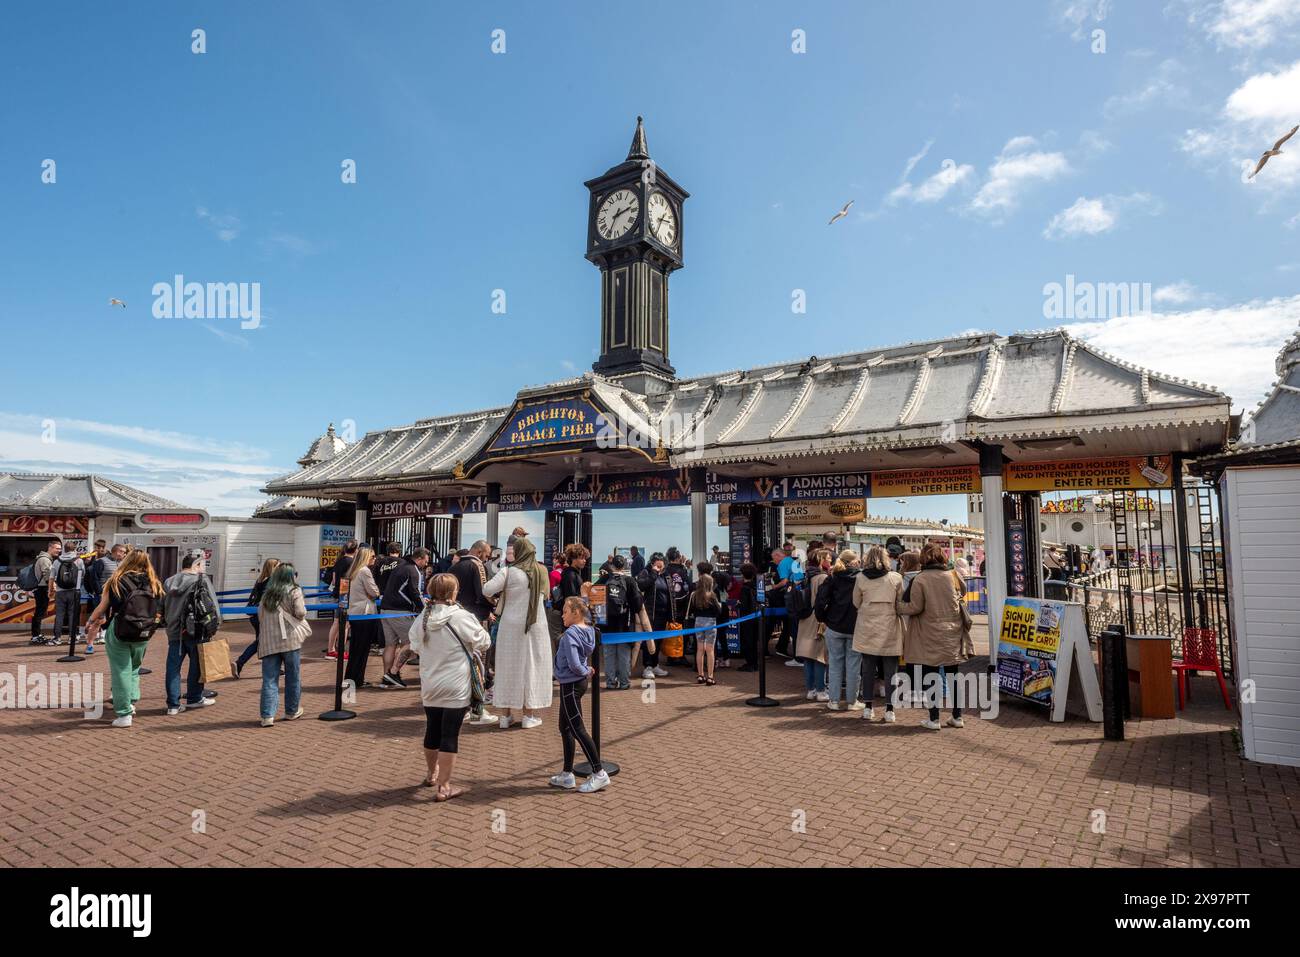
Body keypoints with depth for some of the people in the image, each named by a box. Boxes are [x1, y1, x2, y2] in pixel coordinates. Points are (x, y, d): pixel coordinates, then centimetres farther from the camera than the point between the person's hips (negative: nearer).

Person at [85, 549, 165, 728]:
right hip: (143, 635, 3)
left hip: (119, 633, -2)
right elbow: (157, 611, 5)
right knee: (134, 668, 23)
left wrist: (91, 622, 21)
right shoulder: (154, 584, 3)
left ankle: (124, 714, 6)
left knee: (121, 671, 4)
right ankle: (131, 702, 15)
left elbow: (102, 607, 1)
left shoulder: (117, 581, -3)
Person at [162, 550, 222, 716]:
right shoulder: (202, 580, -8)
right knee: (197, 664, 9)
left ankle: (173, 704, 9)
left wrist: (167, 623, 22)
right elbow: (212, 603, -9)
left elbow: (162, 606, 16)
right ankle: (194, 698, 18)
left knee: (173, 666, 7)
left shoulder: (169, 582, 12)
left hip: (173, 631, 6)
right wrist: (216, 622, 1)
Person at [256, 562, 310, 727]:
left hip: (268, 640, 4)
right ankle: (292, 712, 21)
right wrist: (304, 609, 10)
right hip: (290, 638, -4)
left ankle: (267, 715, -2)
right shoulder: (294, 591, -4)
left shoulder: (267, 594, 12)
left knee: (269, 679, 4)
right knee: (293, 677, 10)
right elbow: (300, 613, -11)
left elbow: (260, 614, 16)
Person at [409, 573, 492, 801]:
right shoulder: (461, 617, -18)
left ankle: (432, 774, 42)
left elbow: (414, 646, 11)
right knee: (450, 735, 2)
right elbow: (484, 642, -7)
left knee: (432, 730, 21)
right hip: (456, 688, -5)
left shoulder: (422, 618, -3)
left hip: (429, 686, 6)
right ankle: (443, 787, 6)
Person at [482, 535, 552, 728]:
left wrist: (501, 590, 2)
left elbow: (487, 590, -18)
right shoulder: (542, 571, 0)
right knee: (531, 666, 9)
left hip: (511, 626, -1)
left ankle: (506, 714, 15)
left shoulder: (509, 571, -10)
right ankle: (529, 714, 13)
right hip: (535, 625, 1)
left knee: (509, 667, 8)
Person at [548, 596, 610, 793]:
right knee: (565, 727, 17)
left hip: (570, 685, -9)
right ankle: (567, 775, 25)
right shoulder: (587, 630, 6)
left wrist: (586, 671, -11)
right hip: (578, 682, 9)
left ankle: (599, 774, 1)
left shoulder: (570, 633, -20)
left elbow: (574, 664, -27)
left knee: (578, 730, -3)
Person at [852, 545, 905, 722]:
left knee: (868, 670, 9)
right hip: (889, 630, -1)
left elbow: (856, 603, 4)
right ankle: (889, 709, 8)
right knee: (890, 671, 7)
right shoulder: (896, 578, -5)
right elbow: (900, 605, -1)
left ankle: (868, 707, 13)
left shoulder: (861, 578, -4)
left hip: (866, 630, 1)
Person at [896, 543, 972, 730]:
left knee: (931, 676, 3)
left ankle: (933, 719, 5)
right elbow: (960, 601, 8)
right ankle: (957, 716, 21)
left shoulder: (920, 579, -12)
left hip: (930, 635, -4)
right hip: (952, 632, 4)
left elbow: (915, 607, -13)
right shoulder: (951, 576, 1)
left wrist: (898, 606, 3)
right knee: (953, 674, 14)